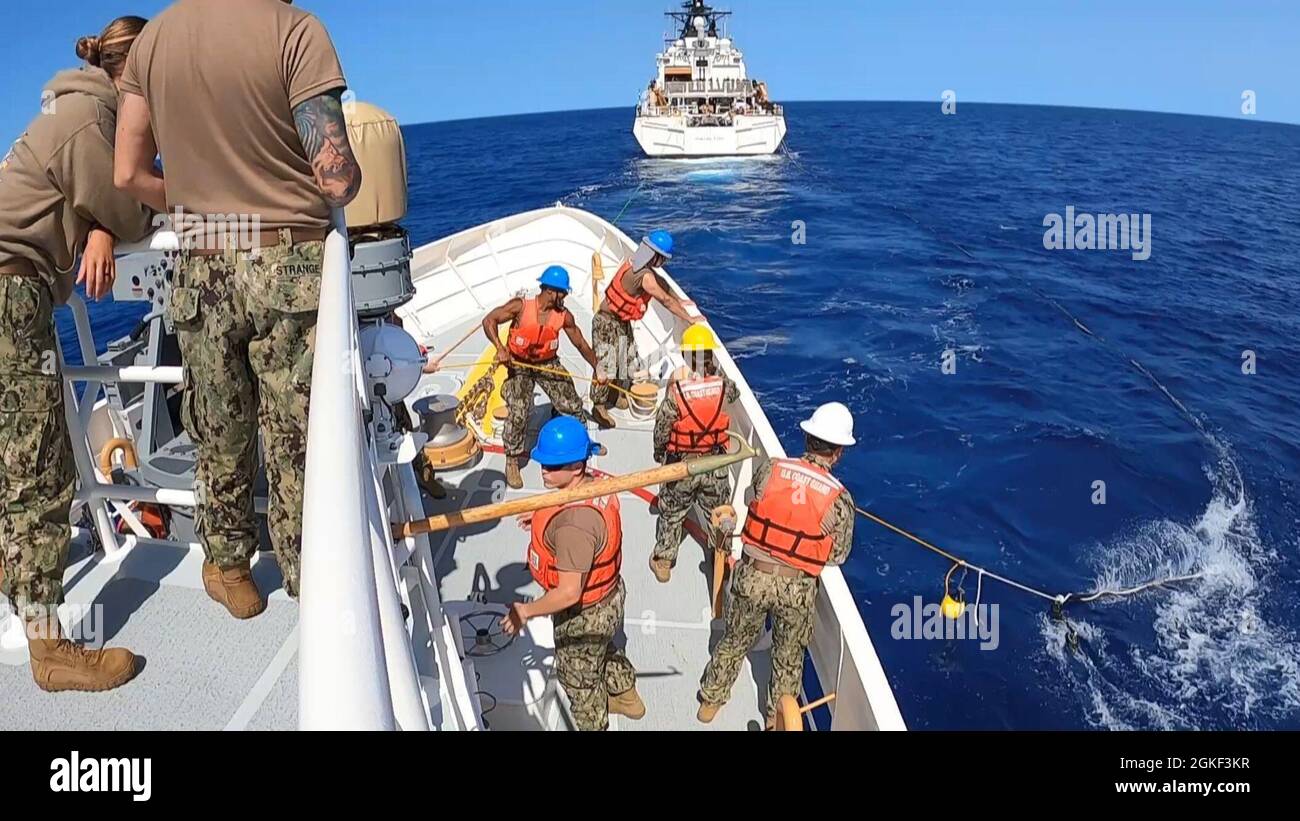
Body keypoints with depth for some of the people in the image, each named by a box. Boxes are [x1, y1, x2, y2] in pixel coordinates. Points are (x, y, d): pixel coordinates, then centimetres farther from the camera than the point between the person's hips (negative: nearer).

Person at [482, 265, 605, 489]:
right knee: (518, 413, -19)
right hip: (518, 365, -4)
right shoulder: (521, 306, -19)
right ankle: (512, 461, -2)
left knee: (572, 405, 6)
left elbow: (581, 343, 2)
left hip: (549, 364, 4)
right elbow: (489, 321, -18)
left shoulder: (564, 316, -10)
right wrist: (500, 348, -31)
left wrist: (597, 367, 3)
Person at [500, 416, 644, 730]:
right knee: (605, 650, 36)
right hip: (610, 597, 9)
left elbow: (570, 593, -36)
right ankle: (627, 697, 62)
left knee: (579, 680, 21)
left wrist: (526, 611, -22)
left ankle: (594, 724, 48)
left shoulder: (573, 525, -41)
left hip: (583, 615, -9)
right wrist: (545, 517, 9)